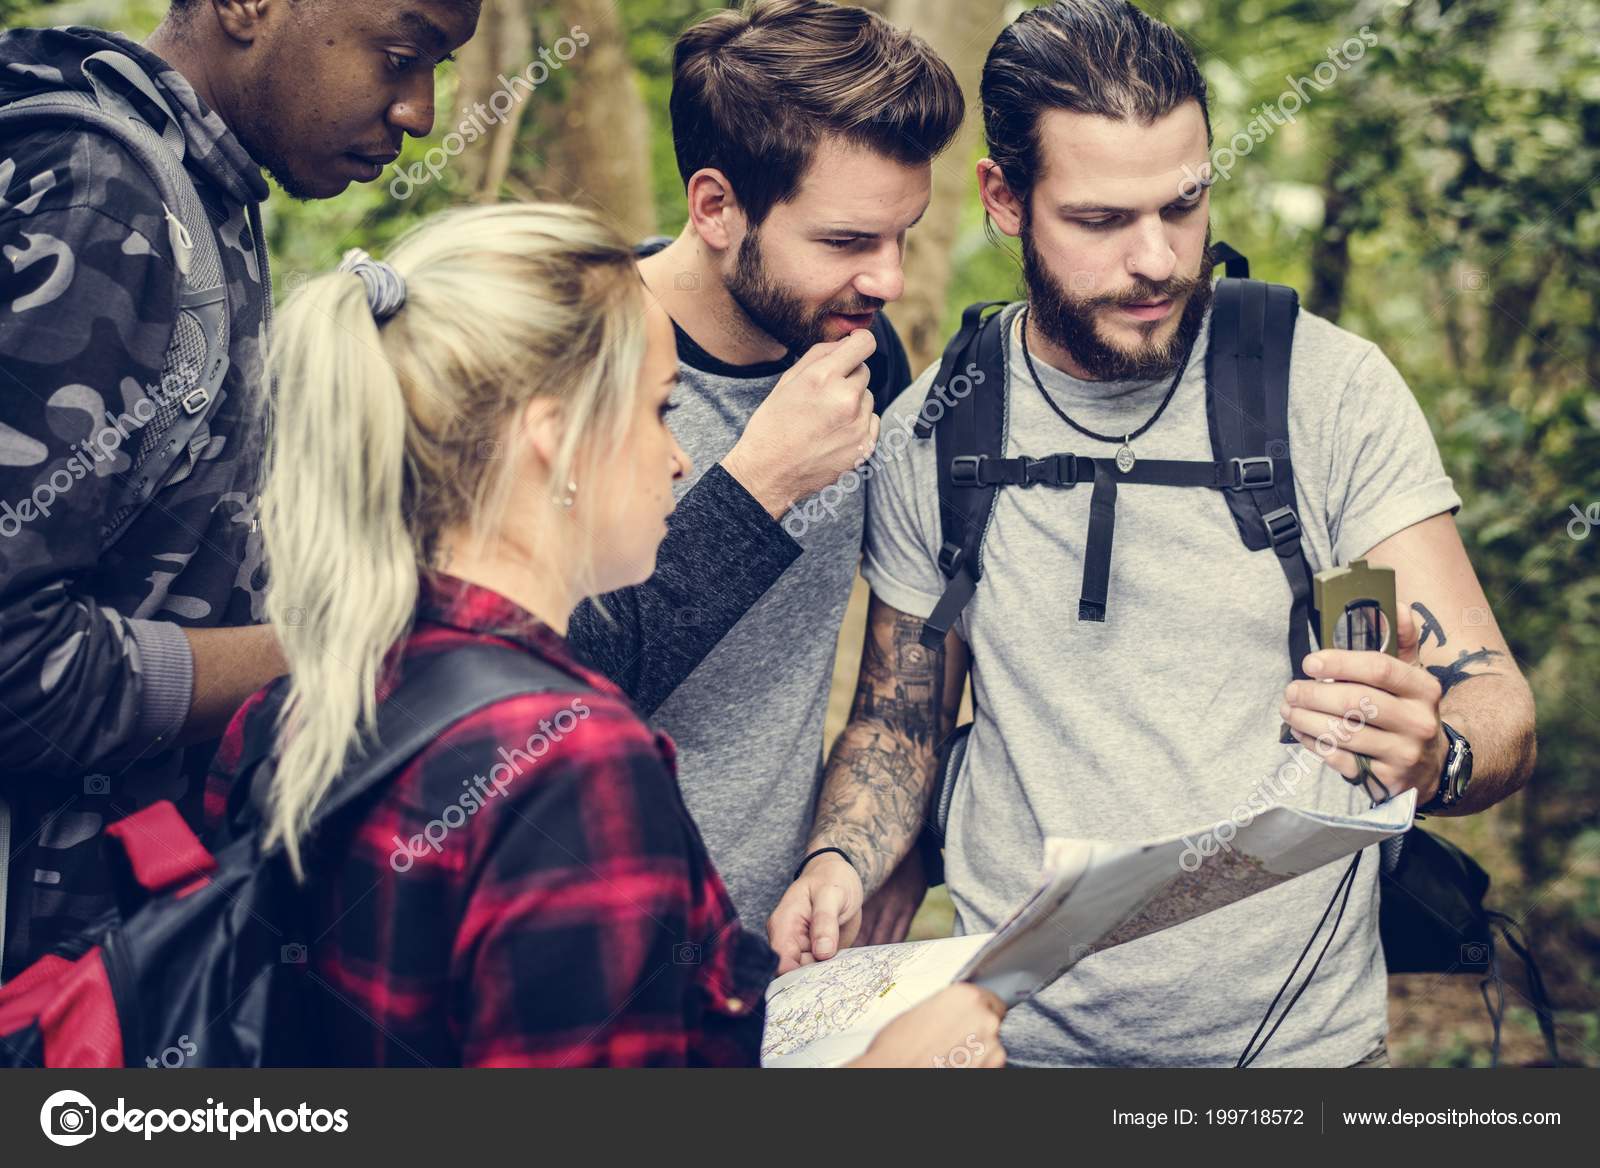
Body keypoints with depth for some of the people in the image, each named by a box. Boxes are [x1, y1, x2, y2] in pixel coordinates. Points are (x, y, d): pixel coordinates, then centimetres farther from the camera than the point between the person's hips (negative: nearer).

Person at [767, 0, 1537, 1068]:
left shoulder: (1335, 388, -9)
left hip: (1304, 1031, -1)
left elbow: (1499, 706, -10)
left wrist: (1434, 751, -33)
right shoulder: (928, 436, -3)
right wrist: (841, 864, -10)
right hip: (1022, 1032, 2)